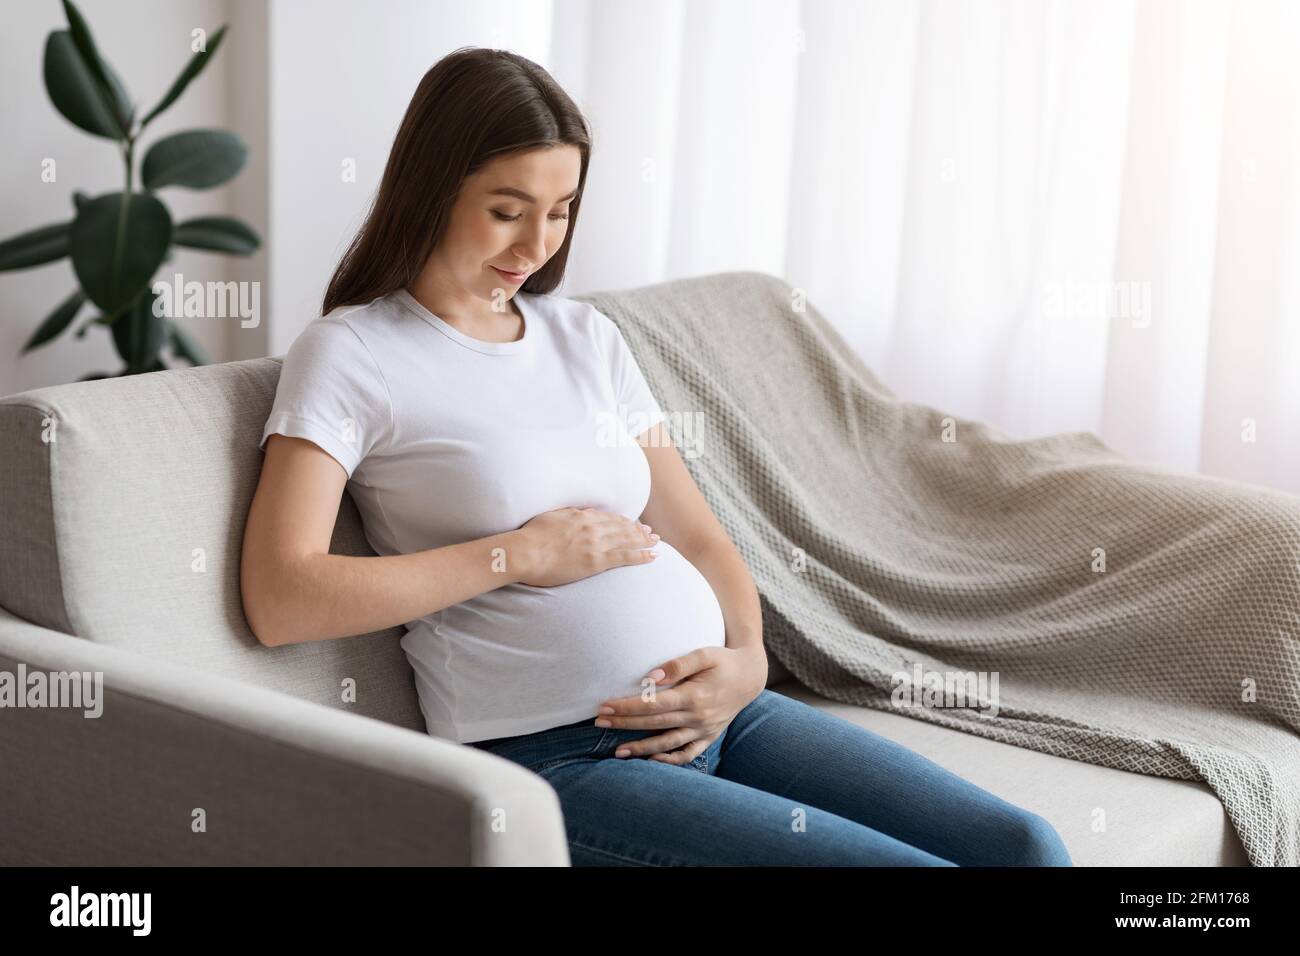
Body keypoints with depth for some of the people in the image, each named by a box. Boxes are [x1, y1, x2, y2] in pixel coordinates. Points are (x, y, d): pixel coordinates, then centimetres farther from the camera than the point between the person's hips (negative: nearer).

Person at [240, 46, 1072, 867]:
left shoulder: (589, 337, 17)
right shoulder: (350, 354, -1)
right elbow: (280, 598, -12)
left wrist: (747, 660, -4)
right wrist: (519, 555, -11)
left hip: (715, 712, 6)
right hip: (554, 757, -6)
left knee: (1025, 847, -9)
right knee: (923, 862, -21)